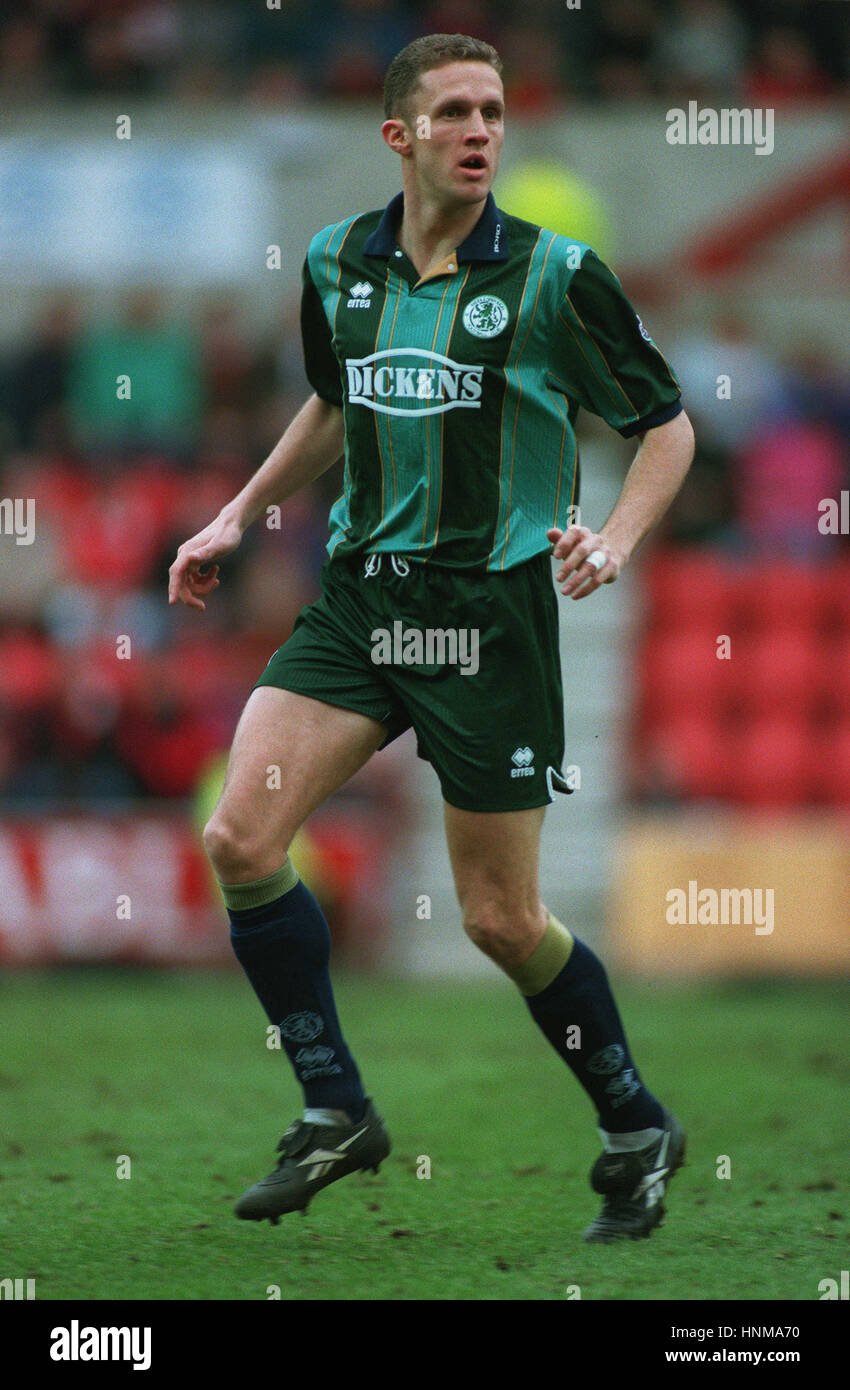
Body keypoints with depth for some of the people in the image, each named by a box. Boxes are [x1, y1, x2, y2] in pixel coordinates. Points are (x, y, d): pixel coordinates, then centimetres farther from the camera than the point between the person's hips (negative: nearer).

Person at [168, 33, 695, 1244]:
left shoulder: (553, 275, -8)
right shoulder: (338, 264, 5)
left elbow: (667, 422, 1)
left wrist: (617, 539, -14)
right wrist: (238, 518, 23)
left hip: (491, 610, -4)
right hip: (358, 597, 4)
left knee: (502, 919, -1)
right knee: (240, 838, -14)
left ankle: (637, 1131, 22)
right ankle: (335, 1112, 0)